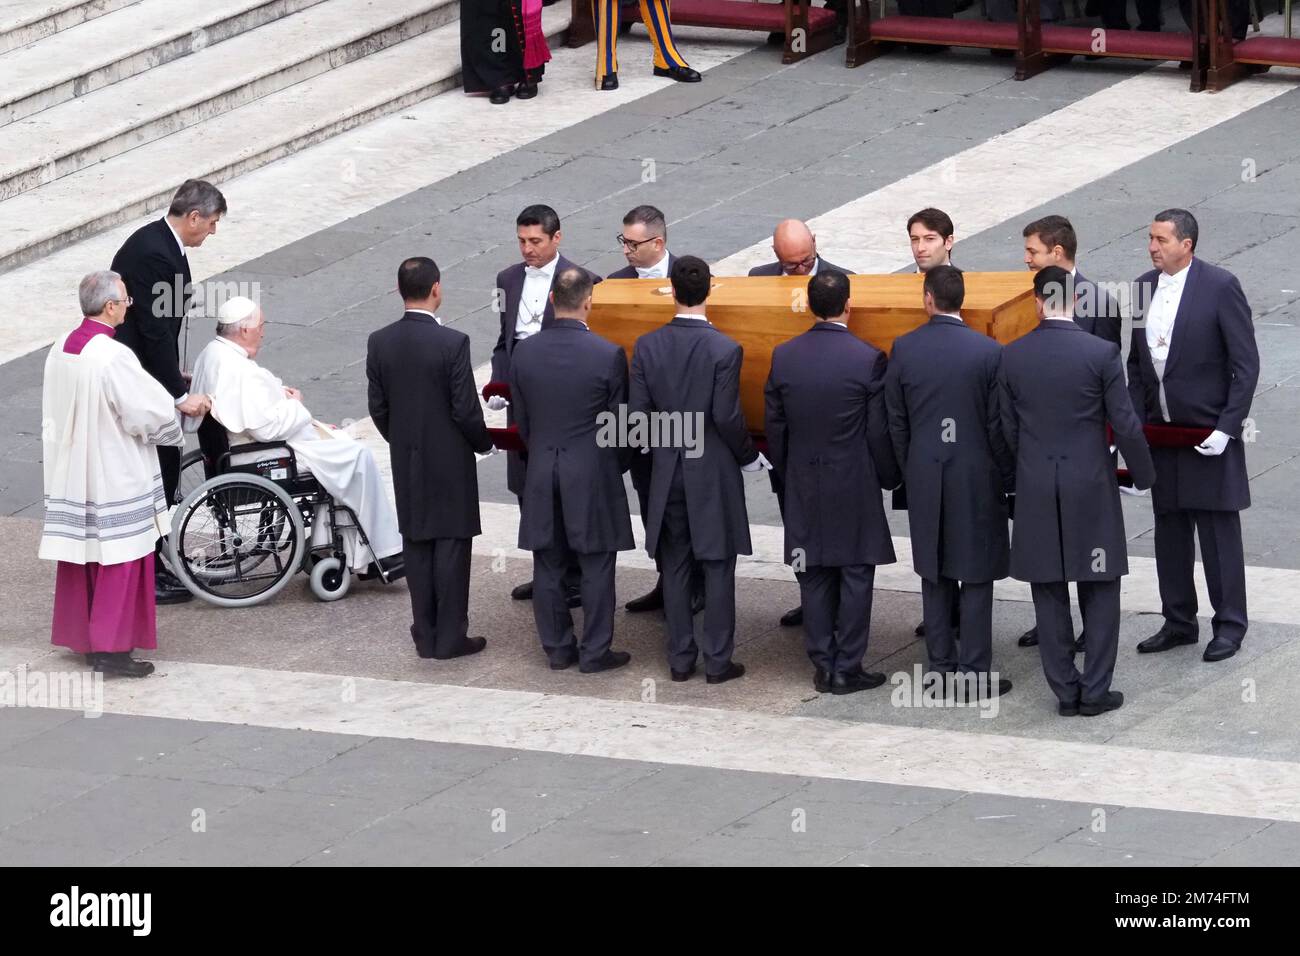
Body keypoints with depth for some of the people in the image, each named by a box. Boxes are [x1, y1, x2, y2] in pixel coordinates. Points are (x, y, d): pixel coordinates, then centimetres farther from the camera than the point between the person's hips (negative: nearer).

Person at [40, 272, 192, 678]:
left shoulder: (60, 349, 1)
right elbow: (151, 412, -19)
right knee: (118, 560, 1)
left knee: (82, 557, 17)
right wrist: (185, 405, 2)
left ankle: (80, 635, 25)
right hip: (114, 475, -8)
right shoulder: (114, 357, -24)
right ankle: (110, 647, 2)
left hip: (71, 473, 8)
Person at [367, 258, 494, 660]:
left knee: (417, 546, 12)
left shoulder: (379, 342, -5)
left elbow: (378, 407, 2)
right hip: (450, 462, -5)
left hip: (406, 462, 5)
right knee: (451, 547, 4)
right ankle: (450, 637, 7)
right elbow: (466, 411, -16)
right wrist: (484, 443, 3)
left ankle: (425, 635, 16)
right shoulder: (452, 343, -19)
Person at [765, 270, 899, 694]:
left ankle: (823, 665, 14)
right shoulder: (868, 359, -14)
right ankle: (847, 668, 5)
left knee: (814, 578, 11)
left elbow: (774, 427, 4)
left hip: (803, 487, 3)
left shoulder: (783, 357, -3)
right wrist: (889, 477, 7)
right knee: (855, 576, 5)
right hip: (855, 485, -3)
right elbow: (879, 432, -9)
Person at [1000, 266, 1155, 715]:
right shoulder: (1101, 353, -11)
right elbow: (1125, 425, -8)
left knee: (1049, 594, 10)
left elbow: (1008, 429, 4)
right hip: (1090, 488, -2)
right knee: (1100, 592, 9)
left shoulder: (1011, 357, -3)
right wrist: (1143, 473, 7)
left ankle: (1065, 690, 12)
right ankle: (1095, 690, 8)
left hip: (1035, 492, 2)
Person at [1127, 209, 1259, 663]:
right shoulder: (1144, 287, 6)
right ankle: (1178, 622, 22)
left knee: (1218, 531, 1)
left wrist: (1227, 428, -16)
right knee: (1170, 529, 12)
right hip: (1161, 432, 6)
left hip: (1208, 434, -6)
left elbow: (1246, 364, -11)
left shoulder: (1220, 287, -12)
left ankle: (1229, 625, 10)